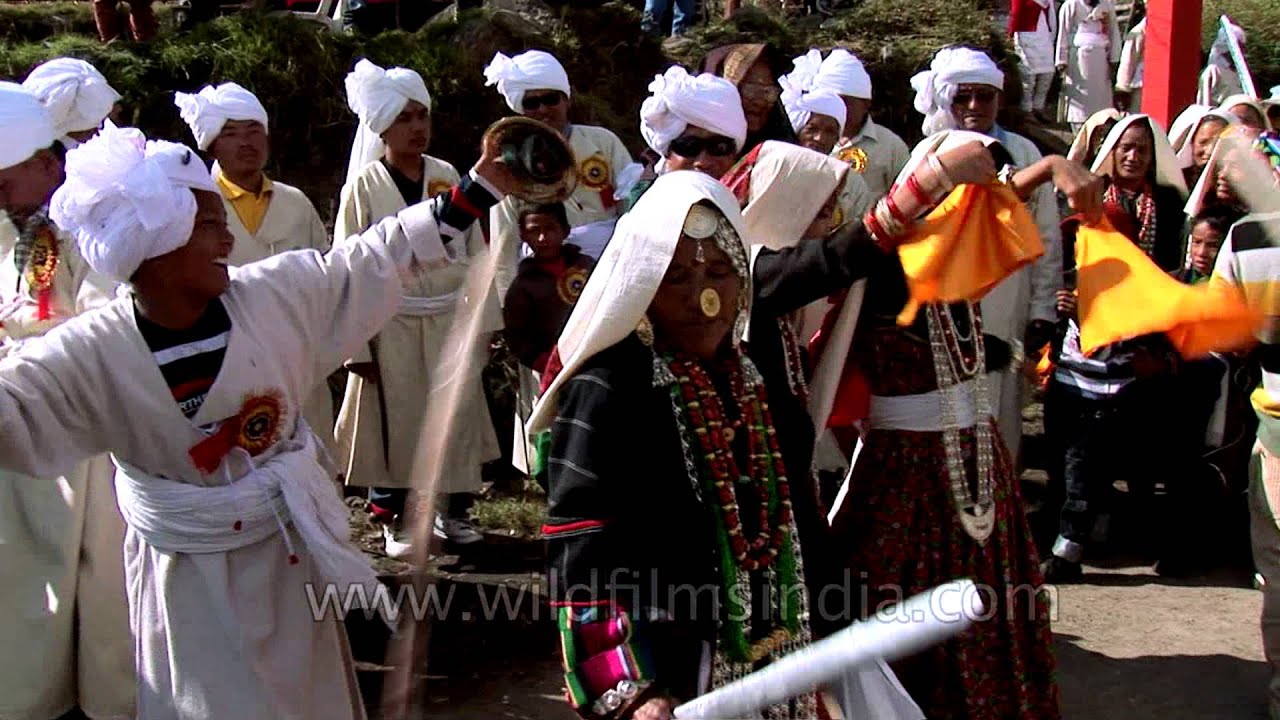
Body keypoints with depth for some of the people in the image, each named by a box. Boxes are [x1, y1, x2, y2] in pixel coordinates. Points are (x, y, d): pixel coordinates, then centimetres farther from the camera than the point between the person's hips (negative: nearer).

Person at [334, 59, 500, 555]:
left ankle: (452, 511, 26)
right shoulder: (363, 187, -6)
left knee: (457, 415, 9)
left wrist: (483, 318, 5)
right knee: (396, 421, 4)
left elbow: (475, 251, 8)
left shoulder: (447, 176, 4)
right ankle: (396, 519, 20)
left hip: (449, 319, 3)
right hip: (392, 325, -3)